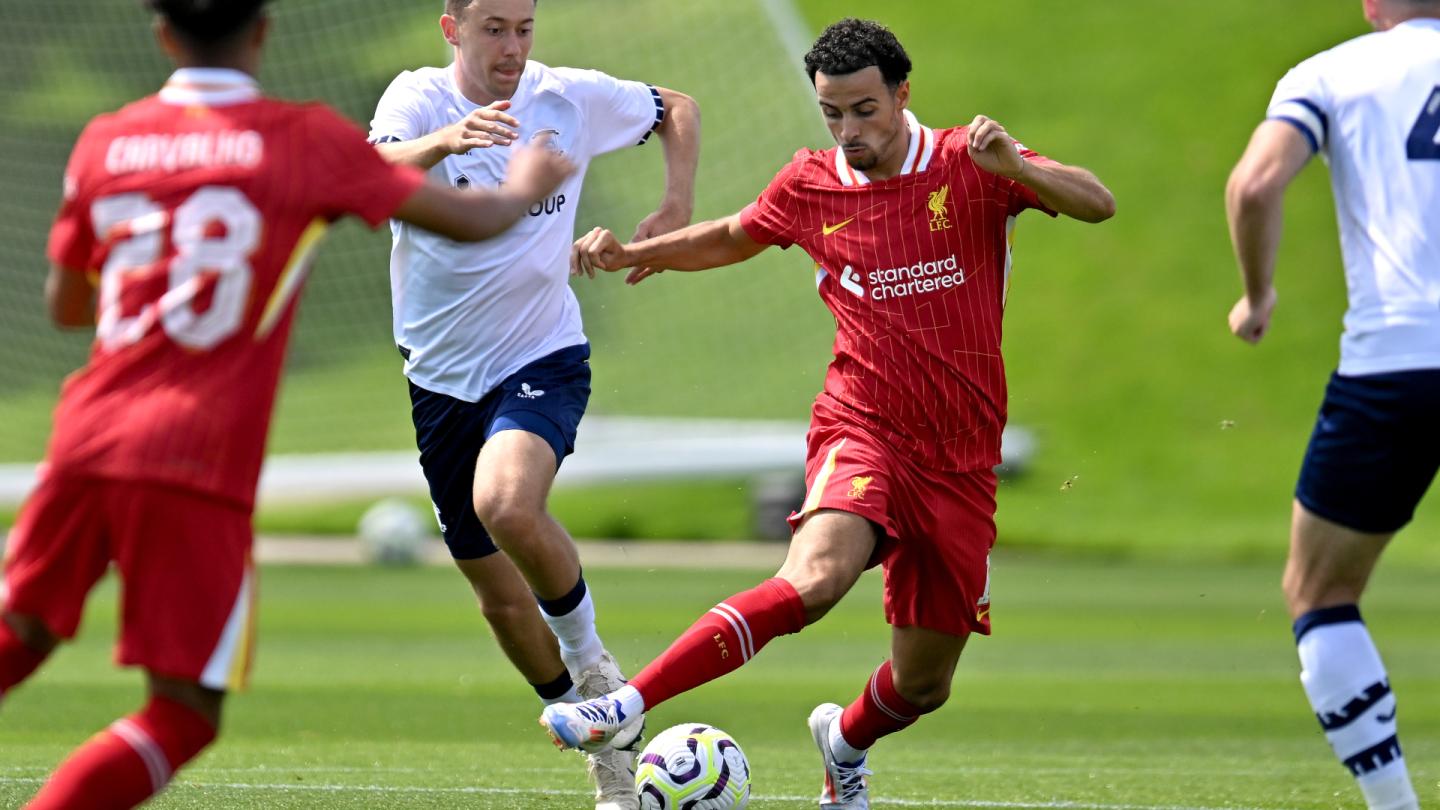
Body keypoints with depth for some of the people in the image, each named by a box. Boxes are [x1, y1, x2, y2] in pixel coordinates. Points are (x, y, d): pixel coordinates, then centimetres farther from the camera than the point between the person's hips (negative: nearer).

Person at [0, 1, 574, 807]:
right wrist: (526, 188, 30)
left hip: (86, 439, 4)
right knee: (186, 714, 1)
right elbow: (471, 220, 9)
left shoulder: (105, 142, 11)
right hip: (199, 467, -4)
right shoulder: (307, 140, 1)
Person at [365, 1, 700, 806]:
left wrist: (677, 211, 1)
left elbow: (678, 108, 16)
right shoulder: (419, 98, -9)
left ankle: (588, 655, -8)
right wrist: (446, 141, -51)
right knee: (500, 596, 9)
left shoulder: (572, 97, -4)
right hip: (443, 377, 2)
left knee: (506, 504, -33)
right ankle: (607, 741, 28)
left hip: (544, 359, -2)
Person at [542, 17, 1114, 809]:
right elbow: (733, 237, 24)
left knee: (922, 685, 8)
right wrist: (635, 254, 11)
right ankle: (622, 708, -38)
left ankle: (845, 742, 44)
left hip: (960, 460, 1)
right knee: (814, 577, -34)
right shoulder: (810, 186, 3)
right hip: (863, 429, -1)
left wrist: (1013, 166, -31)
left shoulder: (967, 165, -3)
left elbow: (1096, 203, -13)